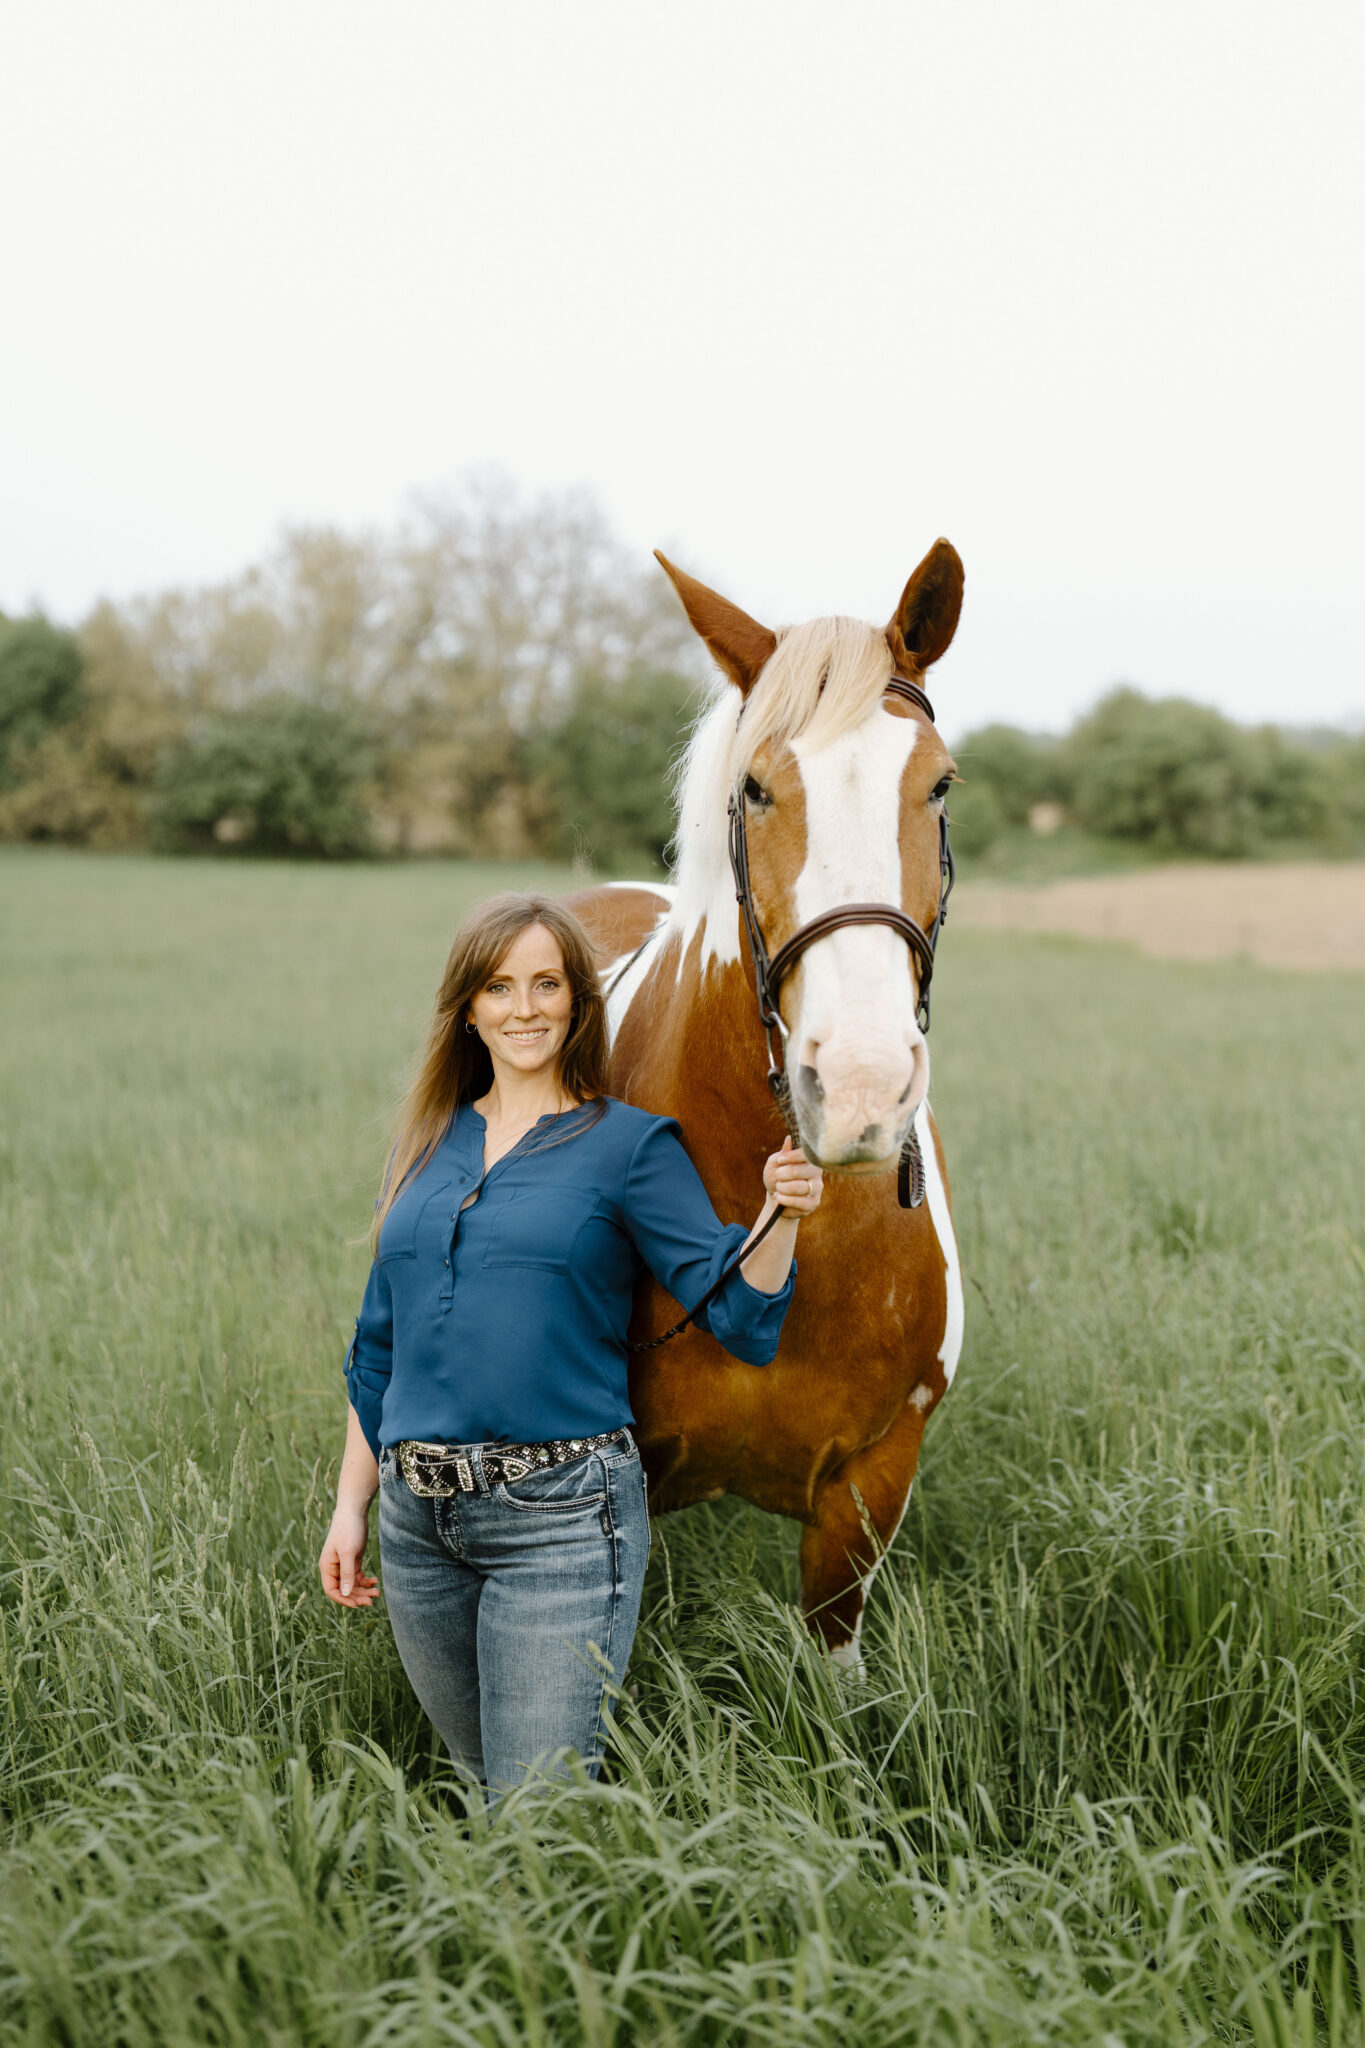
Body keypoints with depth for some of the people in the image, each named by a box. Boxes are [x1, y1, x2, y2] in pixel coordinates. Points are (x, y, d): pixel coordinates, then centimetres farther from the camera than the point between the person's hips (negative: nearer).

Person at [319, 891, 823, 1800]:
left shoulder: (629, 1145, -3)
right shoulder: (429, 1144, 11)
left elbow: (740, 1318, -9)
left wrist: (781, 1215, -27)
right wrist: (352, 1504, 14)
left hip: (560, 1517, -5)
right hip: (417, 1518, 5)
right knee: (484, 1783, 19)